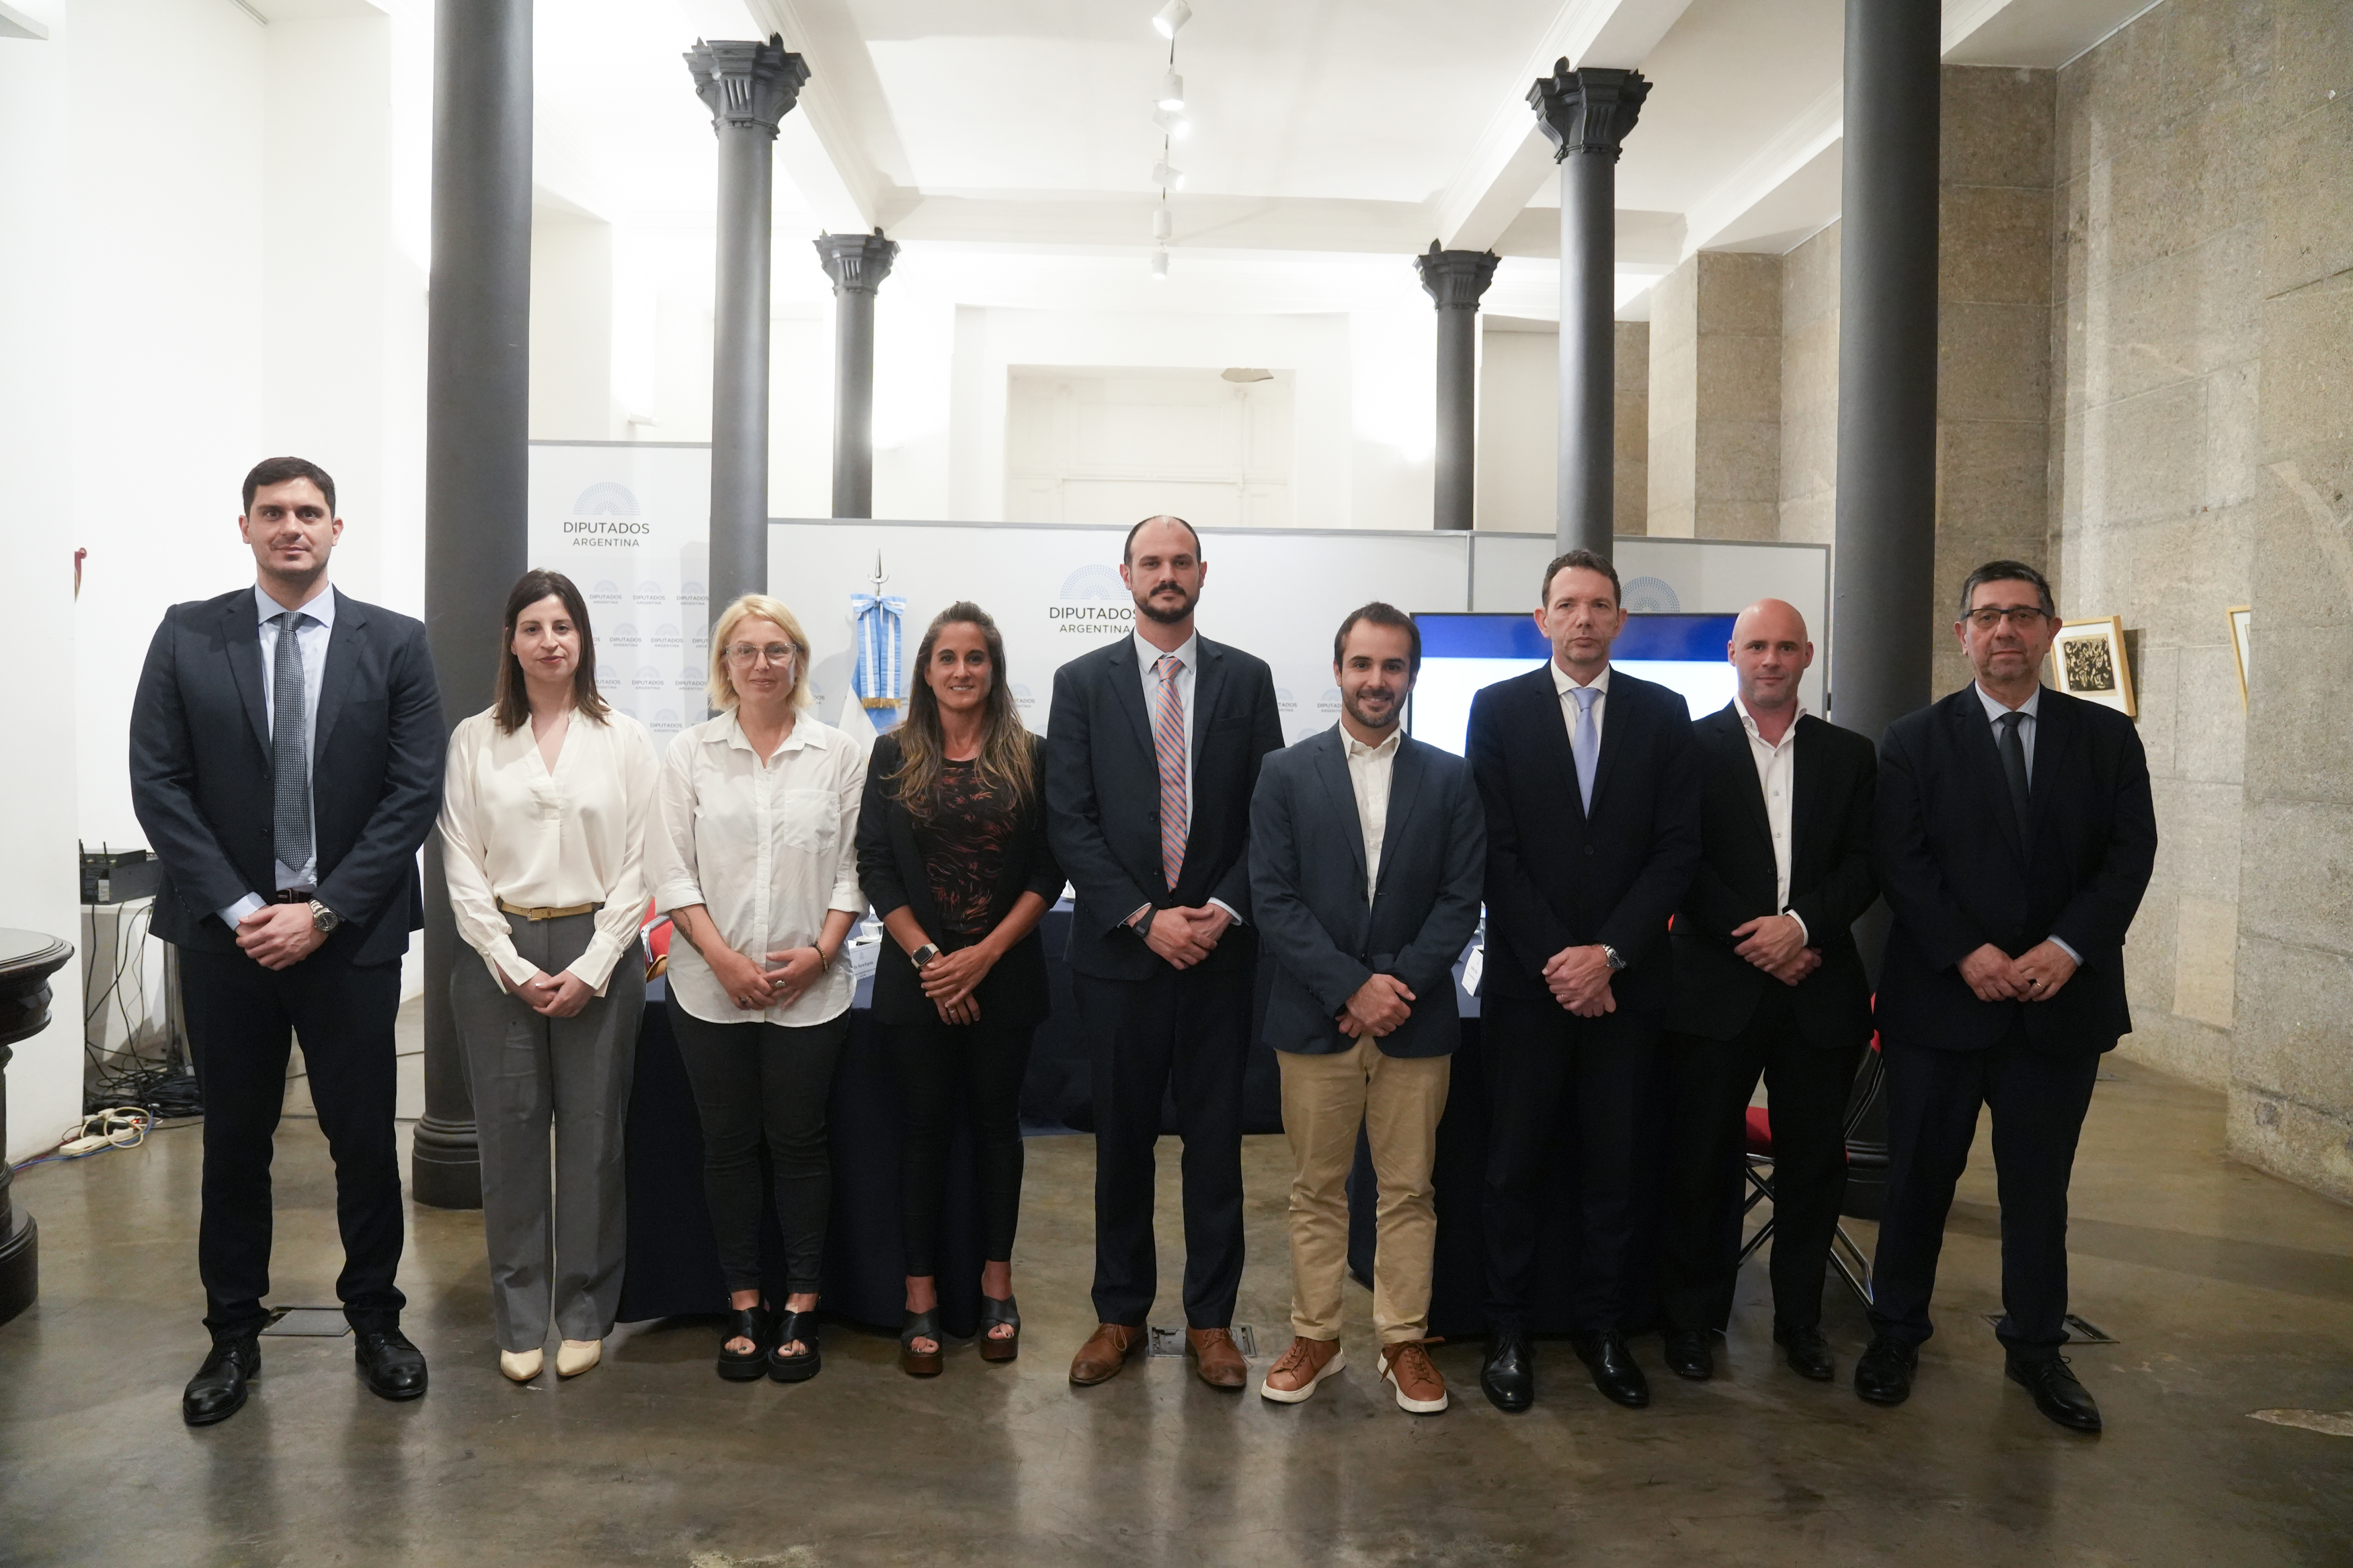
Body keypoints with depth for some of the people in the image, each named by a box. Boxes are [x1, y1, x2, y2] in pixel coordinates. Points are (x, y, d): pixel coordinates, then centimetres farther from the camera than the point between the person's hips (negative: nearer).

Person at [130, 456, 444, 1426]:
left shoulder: (395, 645, 0)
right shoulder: (188, 637, 3)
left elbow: (415, 793, -4)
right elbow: (158, 784, -1)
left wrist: (323, 911, -11)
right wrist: (237, 908, -10)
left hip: (350, 935, -1)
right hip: (224, 933, 1)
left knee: (365, 1137, 7)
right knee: (234, 1142, 11)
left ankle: (374, 1318, 25)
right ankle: (233, 1334, 26)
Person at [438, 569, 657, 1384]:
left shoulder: (625, 739, 3)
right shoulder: (475, 739, 5)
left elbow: (638, 866, 0)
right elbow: (462, 866, 2)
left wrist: (590, 969, -8)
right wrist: (514, 967, -7)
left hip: (597, 953, -1)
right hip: (500, 956, 1)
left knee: (594, 1133, 3)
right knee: (509, 1133, 4)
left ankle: (585, 1314, 17)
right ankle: (519, 1320, 16)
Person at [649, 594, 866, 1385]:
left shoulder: (838, 754, 3)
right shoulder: (690, 753, 4)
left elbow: (854, 864, 2)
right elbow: (672, 868, 0)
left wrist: (822, 950, -9)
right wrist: (723, 957, -10)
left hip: (810, 986, -1)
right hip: (712, 986, 1)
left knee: (799, 1141, 6)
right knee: (729, 1143, 8)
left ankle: (800, 1305, 18)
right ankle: (744, 1304, 20)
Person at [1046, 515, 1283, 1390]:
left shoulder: (1246, 680, 6)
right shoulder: (1082, 683, 4)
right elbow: (1069, 822, -2)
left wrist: (1223, 909, -10)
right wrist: (1144, 918, -11)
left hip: (1220, 948, 0)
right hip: (1120, 949, 0)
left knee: (1216, 1139, 7)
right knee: (1122, 1140, 9)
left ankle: (1211, 1318, 20)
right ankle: (1120, 1314, 23)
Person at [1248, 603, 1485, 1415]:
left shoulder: (1450, 778, 5)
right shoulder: (1286, 774, 2)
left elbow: (1461, 899, 0)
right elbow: (1273, 902, -5)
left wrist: (1399, 984, -12)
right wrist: (1352, 987, -13)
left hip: (1415, 1020, 1)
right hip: (1315, 1017, 0)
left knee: (1409, 1190, 8)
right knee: (1316, 1190, 9)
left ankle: (1404, 1341, 21)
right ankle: (1315, 1339, 21)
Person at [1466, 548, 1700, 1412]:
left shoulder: (1662, 714, 6)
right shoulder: (1499, 709, 2)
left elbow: (1677, 848, 0)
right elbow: (1496, 849, -4)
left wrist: (1609, 953, -10)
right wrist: (1556, 959, -11)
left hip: (1626, 978, 1)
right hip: (1527, 977, -1)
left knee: (1613, 1160, 8)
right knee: (1514, 1161, 4)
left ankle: (1599, 1324, 21)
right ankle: (1507, 1330, 15)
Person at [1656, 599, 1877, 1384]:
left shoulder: (1850, 755, 11)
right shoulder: (1690, 746, 2)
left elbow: (1864, 867, 3)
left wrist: (1802, 924, -13)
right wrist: (1756, 942, -13)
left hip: (1818, 990, 3)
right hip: (1716, 987, -2)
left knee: (1814, 1163, 9)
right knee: (1702, 1161, 4)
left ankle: (1800, 1319, 24)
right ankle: (1691, 1320, 17)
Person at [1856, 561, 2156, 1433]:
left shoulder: (2107, 738, 7)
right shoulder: (1916, 741, 2)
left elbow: (2131, 854, -1)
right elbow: (1899, 862, -5)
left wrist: (2067, 948, -14)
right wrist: (1968, 953, -16)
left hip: (2063, 998, 2)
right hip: (1941, 999, -1)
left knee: (2039, 1186, 11)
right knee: (1920, 1176, 7)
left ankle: (2036, 1347, 26)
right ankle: (1897, 1334, 22)